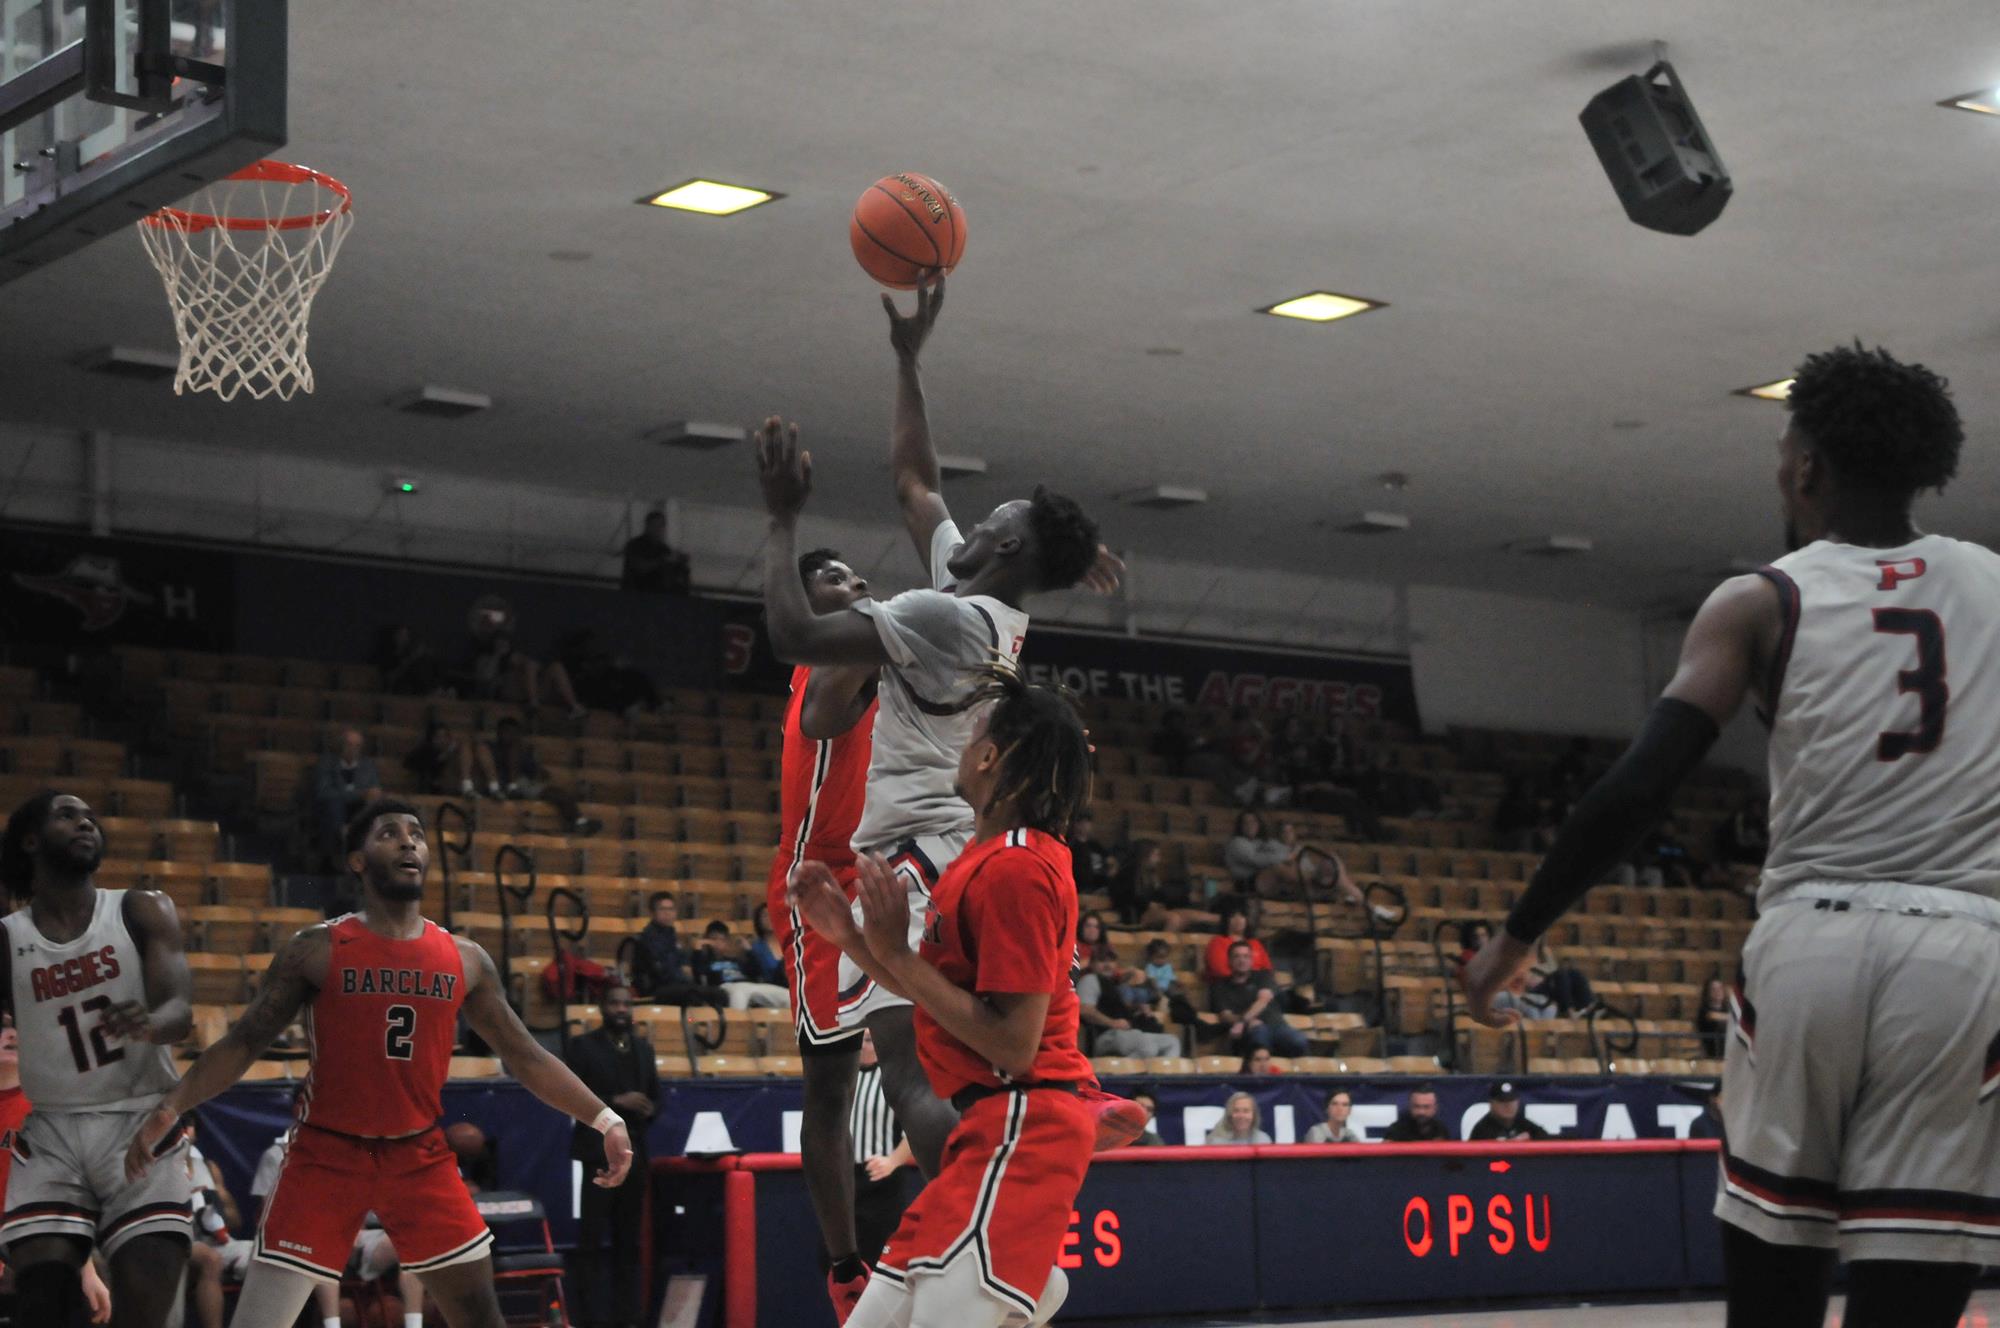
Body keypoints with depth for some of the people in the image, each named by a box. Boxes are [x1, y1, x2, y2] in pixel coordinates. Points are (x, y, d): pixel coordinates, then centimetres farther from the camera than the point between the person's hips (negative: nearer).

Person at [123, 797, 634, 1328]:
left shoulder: (465, 960, 3)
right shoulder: (317, 949, -6)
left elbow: (523, 1055, 8)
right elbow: (242, 1042, -6)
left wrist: (604, 1119, 2)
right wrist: (169, 1109, -20)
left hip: (421, 1158, 3)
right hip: (326, 1153, -3)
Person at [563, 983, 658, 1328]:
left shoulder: (643, 1048, 16)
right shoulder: (583, 1047, 0)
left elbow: (654, 1095, 18)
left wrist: (649, 1109, -5)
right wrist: (616, 1102, -17)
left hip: (634, 1153, 5)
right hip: (599, 1152, -5)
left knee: (629, 1238, 8)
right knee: (592, 1238, -5)